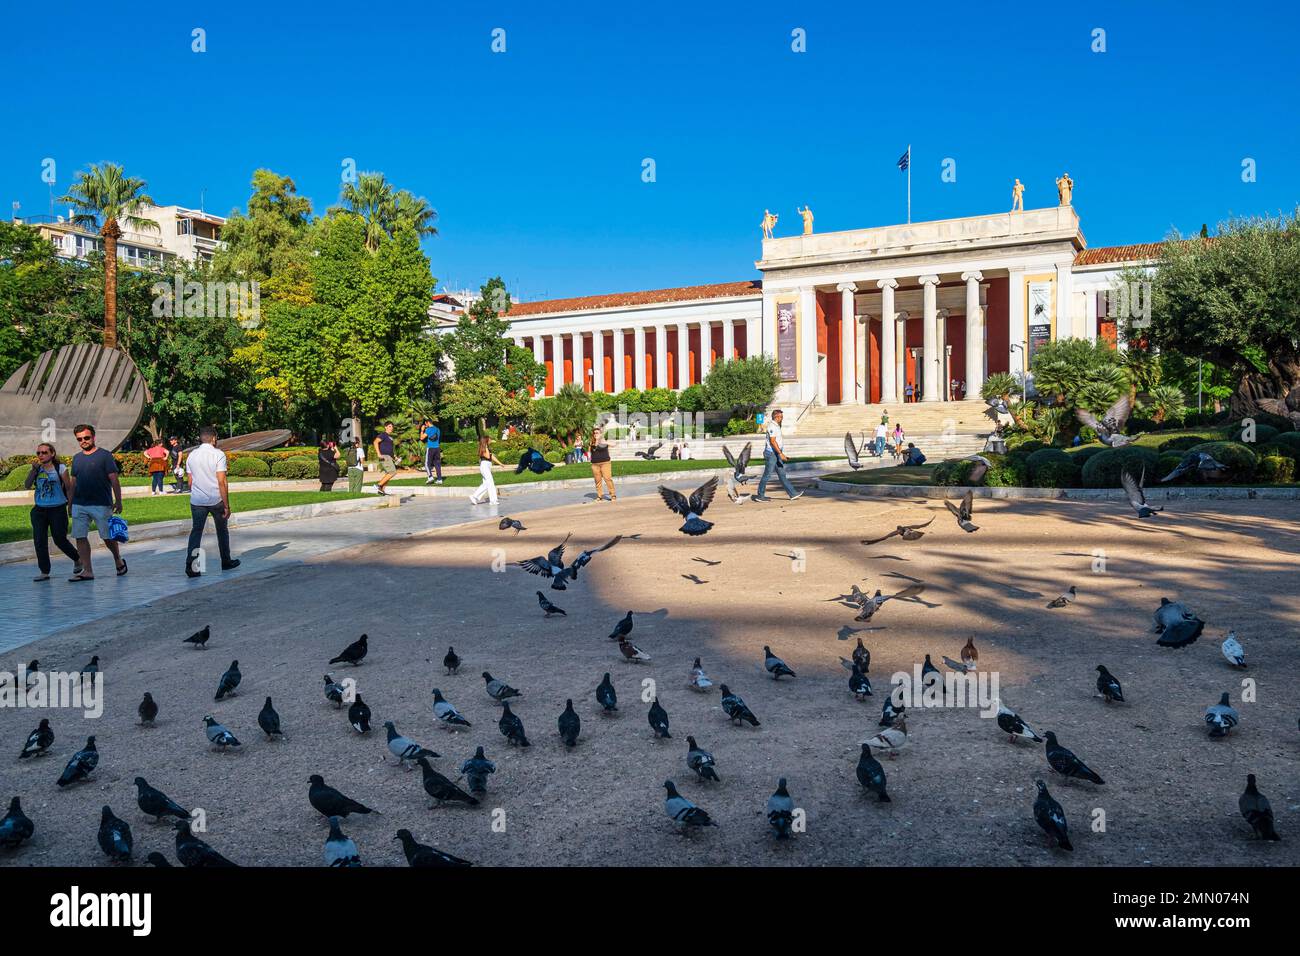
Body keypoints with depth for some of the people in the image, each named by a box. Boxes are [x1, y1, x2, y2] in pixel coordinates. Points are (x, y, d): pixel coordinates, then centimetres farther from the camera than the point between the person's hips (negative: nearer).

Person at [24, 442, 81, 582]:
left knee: (59, 539, -2)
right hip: (39, 510, 4)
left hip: (57, 509, -4)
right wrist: (34, 470, -13)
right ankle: (44, 572, 8)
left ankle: (77, 559, 24)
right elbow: (26, 485, -3)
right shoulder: (36, 469, 7)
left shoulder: (60, 468, -3)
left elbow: (69, 487, -1)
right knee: (39, 541, 0)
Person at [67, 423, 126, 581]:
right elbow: (73, 482, 18)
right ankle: (87, 570, 7)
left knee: (108, 537, 3)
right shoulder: (76, 458, 12)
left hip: (101, 505, -5)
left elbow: (114, 480, -6)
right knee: (80, 537, 1)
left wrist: (118, 501, -10)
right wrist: (70, 503, 16)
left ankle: (118, 561, 26)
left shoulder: (105, 456, -5)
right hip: (79, 505, 5)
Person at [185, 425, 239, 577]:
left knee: (196, 531, 4)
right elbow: (221, 482, -13)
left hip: (197, 501, 3)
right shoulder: (218, 454, -10)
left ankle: (190, 565, -9)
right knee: (222, 531, 14)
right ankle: (226, 562, 25)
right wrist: (227, 505, -10)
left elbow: (190, 482, 9)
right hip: (216, 500, -3)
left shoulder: (192, 455, 6)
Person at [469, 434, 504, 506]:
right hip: (484, 466, -10)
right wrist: (486, 447, -17)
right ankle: (493, 500, -4)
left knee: (486, 484, 10)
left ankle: (475, 497, 12)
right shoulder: (483, 448, -11)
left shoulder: (488, 448, 17)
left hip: (487, 467, 10)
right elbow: (488, 456, -22)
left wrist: (499, 463, 12)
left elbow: (492, 456, 17)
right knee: (490, 483, -7)